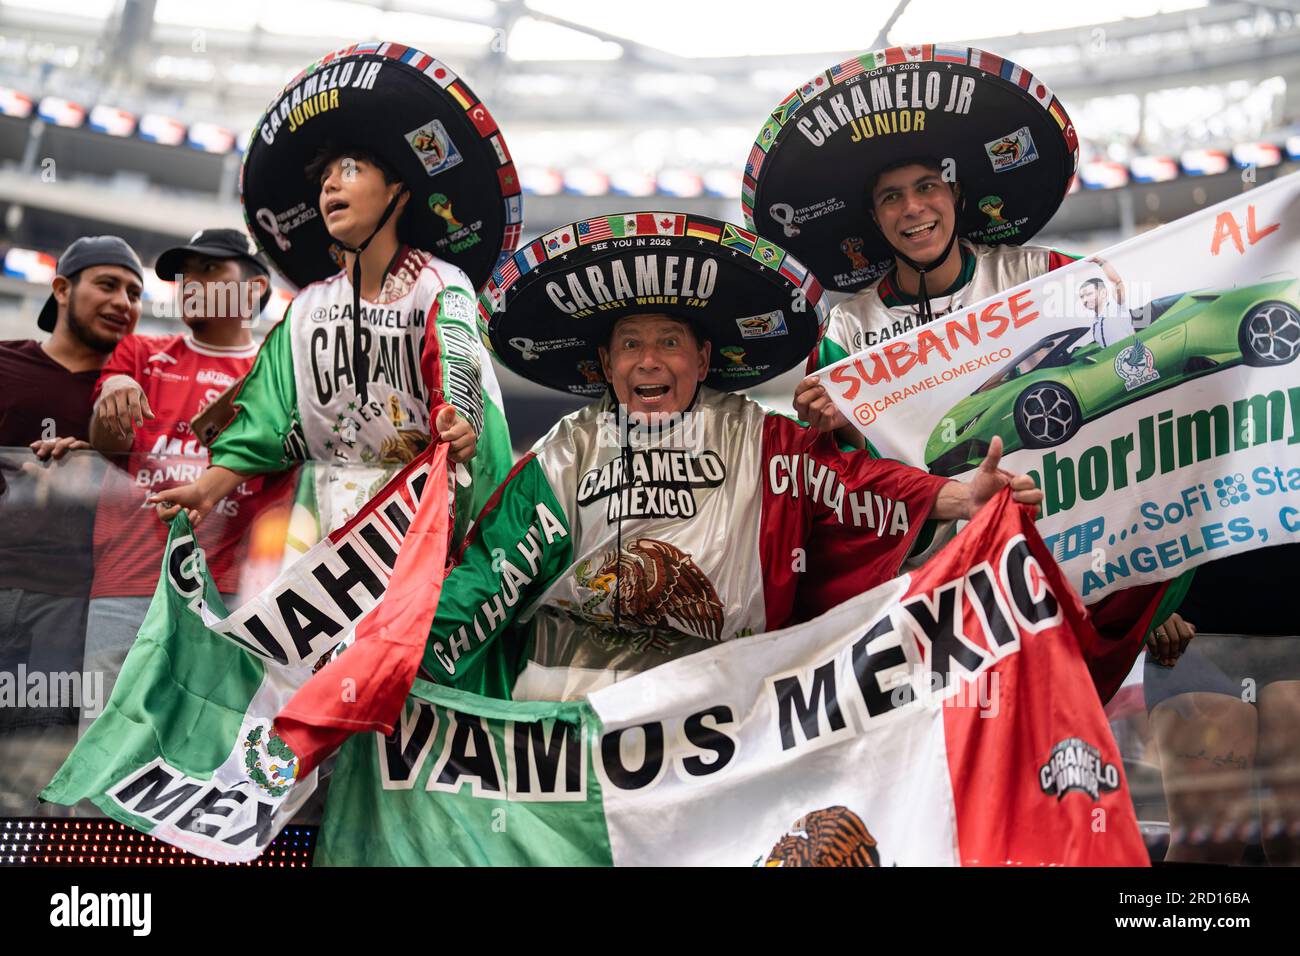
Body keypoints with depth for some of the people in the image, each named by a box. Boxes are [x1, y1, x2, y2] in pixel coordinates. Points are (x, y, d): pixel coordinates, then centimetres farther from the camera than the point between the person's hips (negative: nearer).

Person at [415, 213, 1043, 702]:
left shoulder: (756, 442, 8)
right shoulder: (566, 454, 10)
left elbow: (850, 483, -3)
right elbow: (495, 571, 6)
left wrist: (959, 496, -19)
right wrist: (417, 654, -5)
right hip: (560, 684, 1)